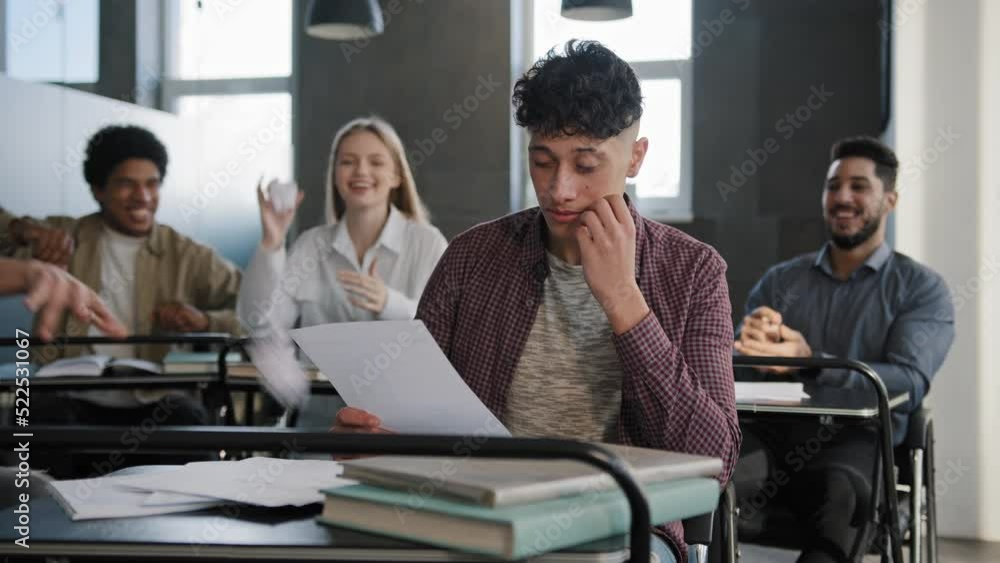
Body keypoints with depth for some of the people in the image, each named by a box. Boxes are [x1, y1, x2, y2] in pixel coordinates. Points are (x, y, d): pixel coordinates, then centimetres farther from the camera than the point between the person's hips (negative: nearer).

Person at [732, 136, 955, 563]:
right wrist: (754, 344, -16)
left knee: (840, 489, -39)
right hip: (775, 433, 2)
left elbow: (909, 383, -7)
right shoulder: (780, 280, 20)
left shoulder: (921, 288, 10)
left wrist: (812, 363, -24)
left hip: (859, 440, -2)